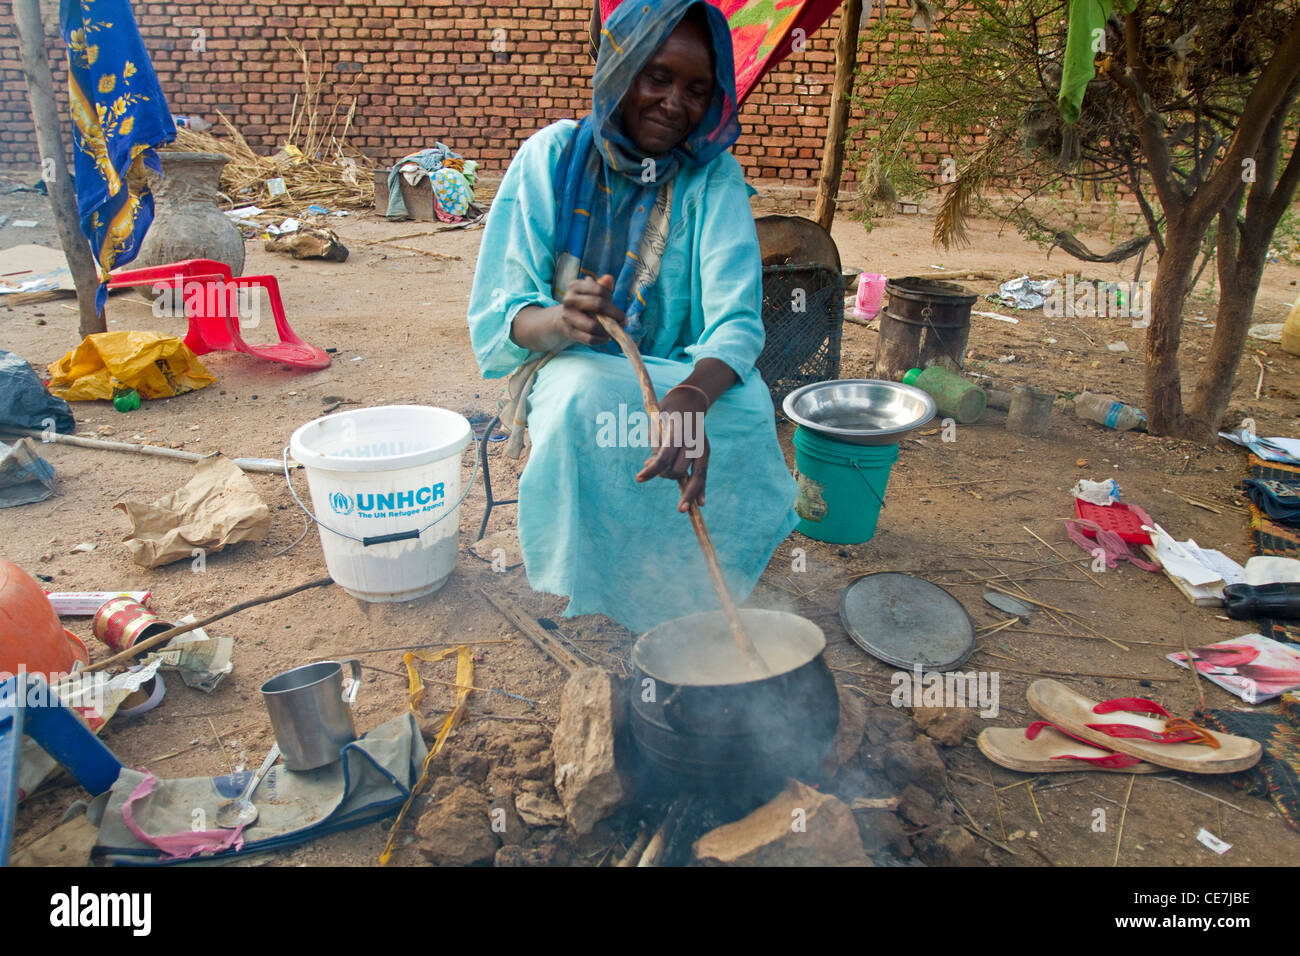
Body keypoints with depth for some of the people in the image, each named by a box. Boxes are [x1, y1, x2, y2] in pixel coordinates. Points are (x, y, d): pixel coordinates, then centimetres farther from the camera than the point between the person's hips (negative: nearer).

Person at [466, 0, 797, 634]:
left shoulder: (714, 177, -6)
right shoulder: (553, 158, -7)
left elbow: (737, 319, -21)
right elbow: (494, 318, -12)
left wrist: (692, 397, -44)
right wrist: (559, 320, -37)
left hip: (688, 374, 1)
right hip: (571, 368, -1)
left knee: (748, 405, -30)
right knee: (585, 400, -35)